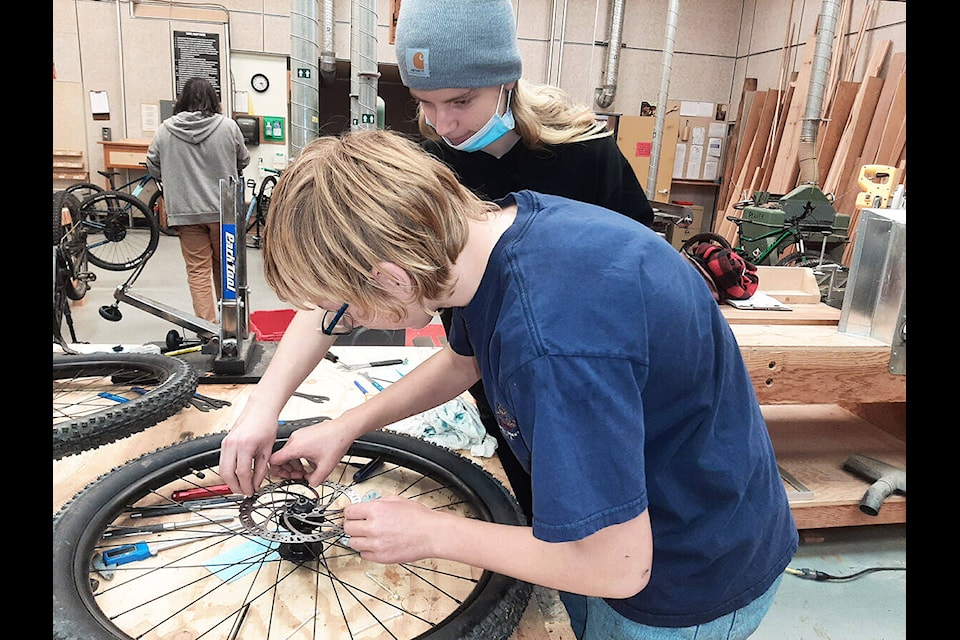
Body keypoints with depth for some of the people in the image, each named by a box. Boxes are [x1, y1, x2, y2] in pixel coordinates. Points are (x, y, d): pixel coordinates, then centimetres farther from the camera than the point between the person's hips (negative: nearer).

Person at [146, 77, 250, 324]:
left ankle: (207, 324, 1)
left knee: (198, 270, 4)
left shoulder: (165, 130, -2)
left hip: (185, 211, 0)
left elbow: (153, 168, 7)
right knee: (223, 263, 18)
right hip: (223, 209, 1)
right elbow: (243, 161, 7)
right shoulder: (228, 126, -5)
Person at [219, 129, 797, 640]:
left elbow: (614, 568, -30)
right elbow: (461, 360, 9)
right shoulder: (498, 223, -12)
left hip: (693, 586, -7)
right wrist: (348, 425, 4)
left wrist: (431, 534, -19)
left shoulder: (553, 343, -42)